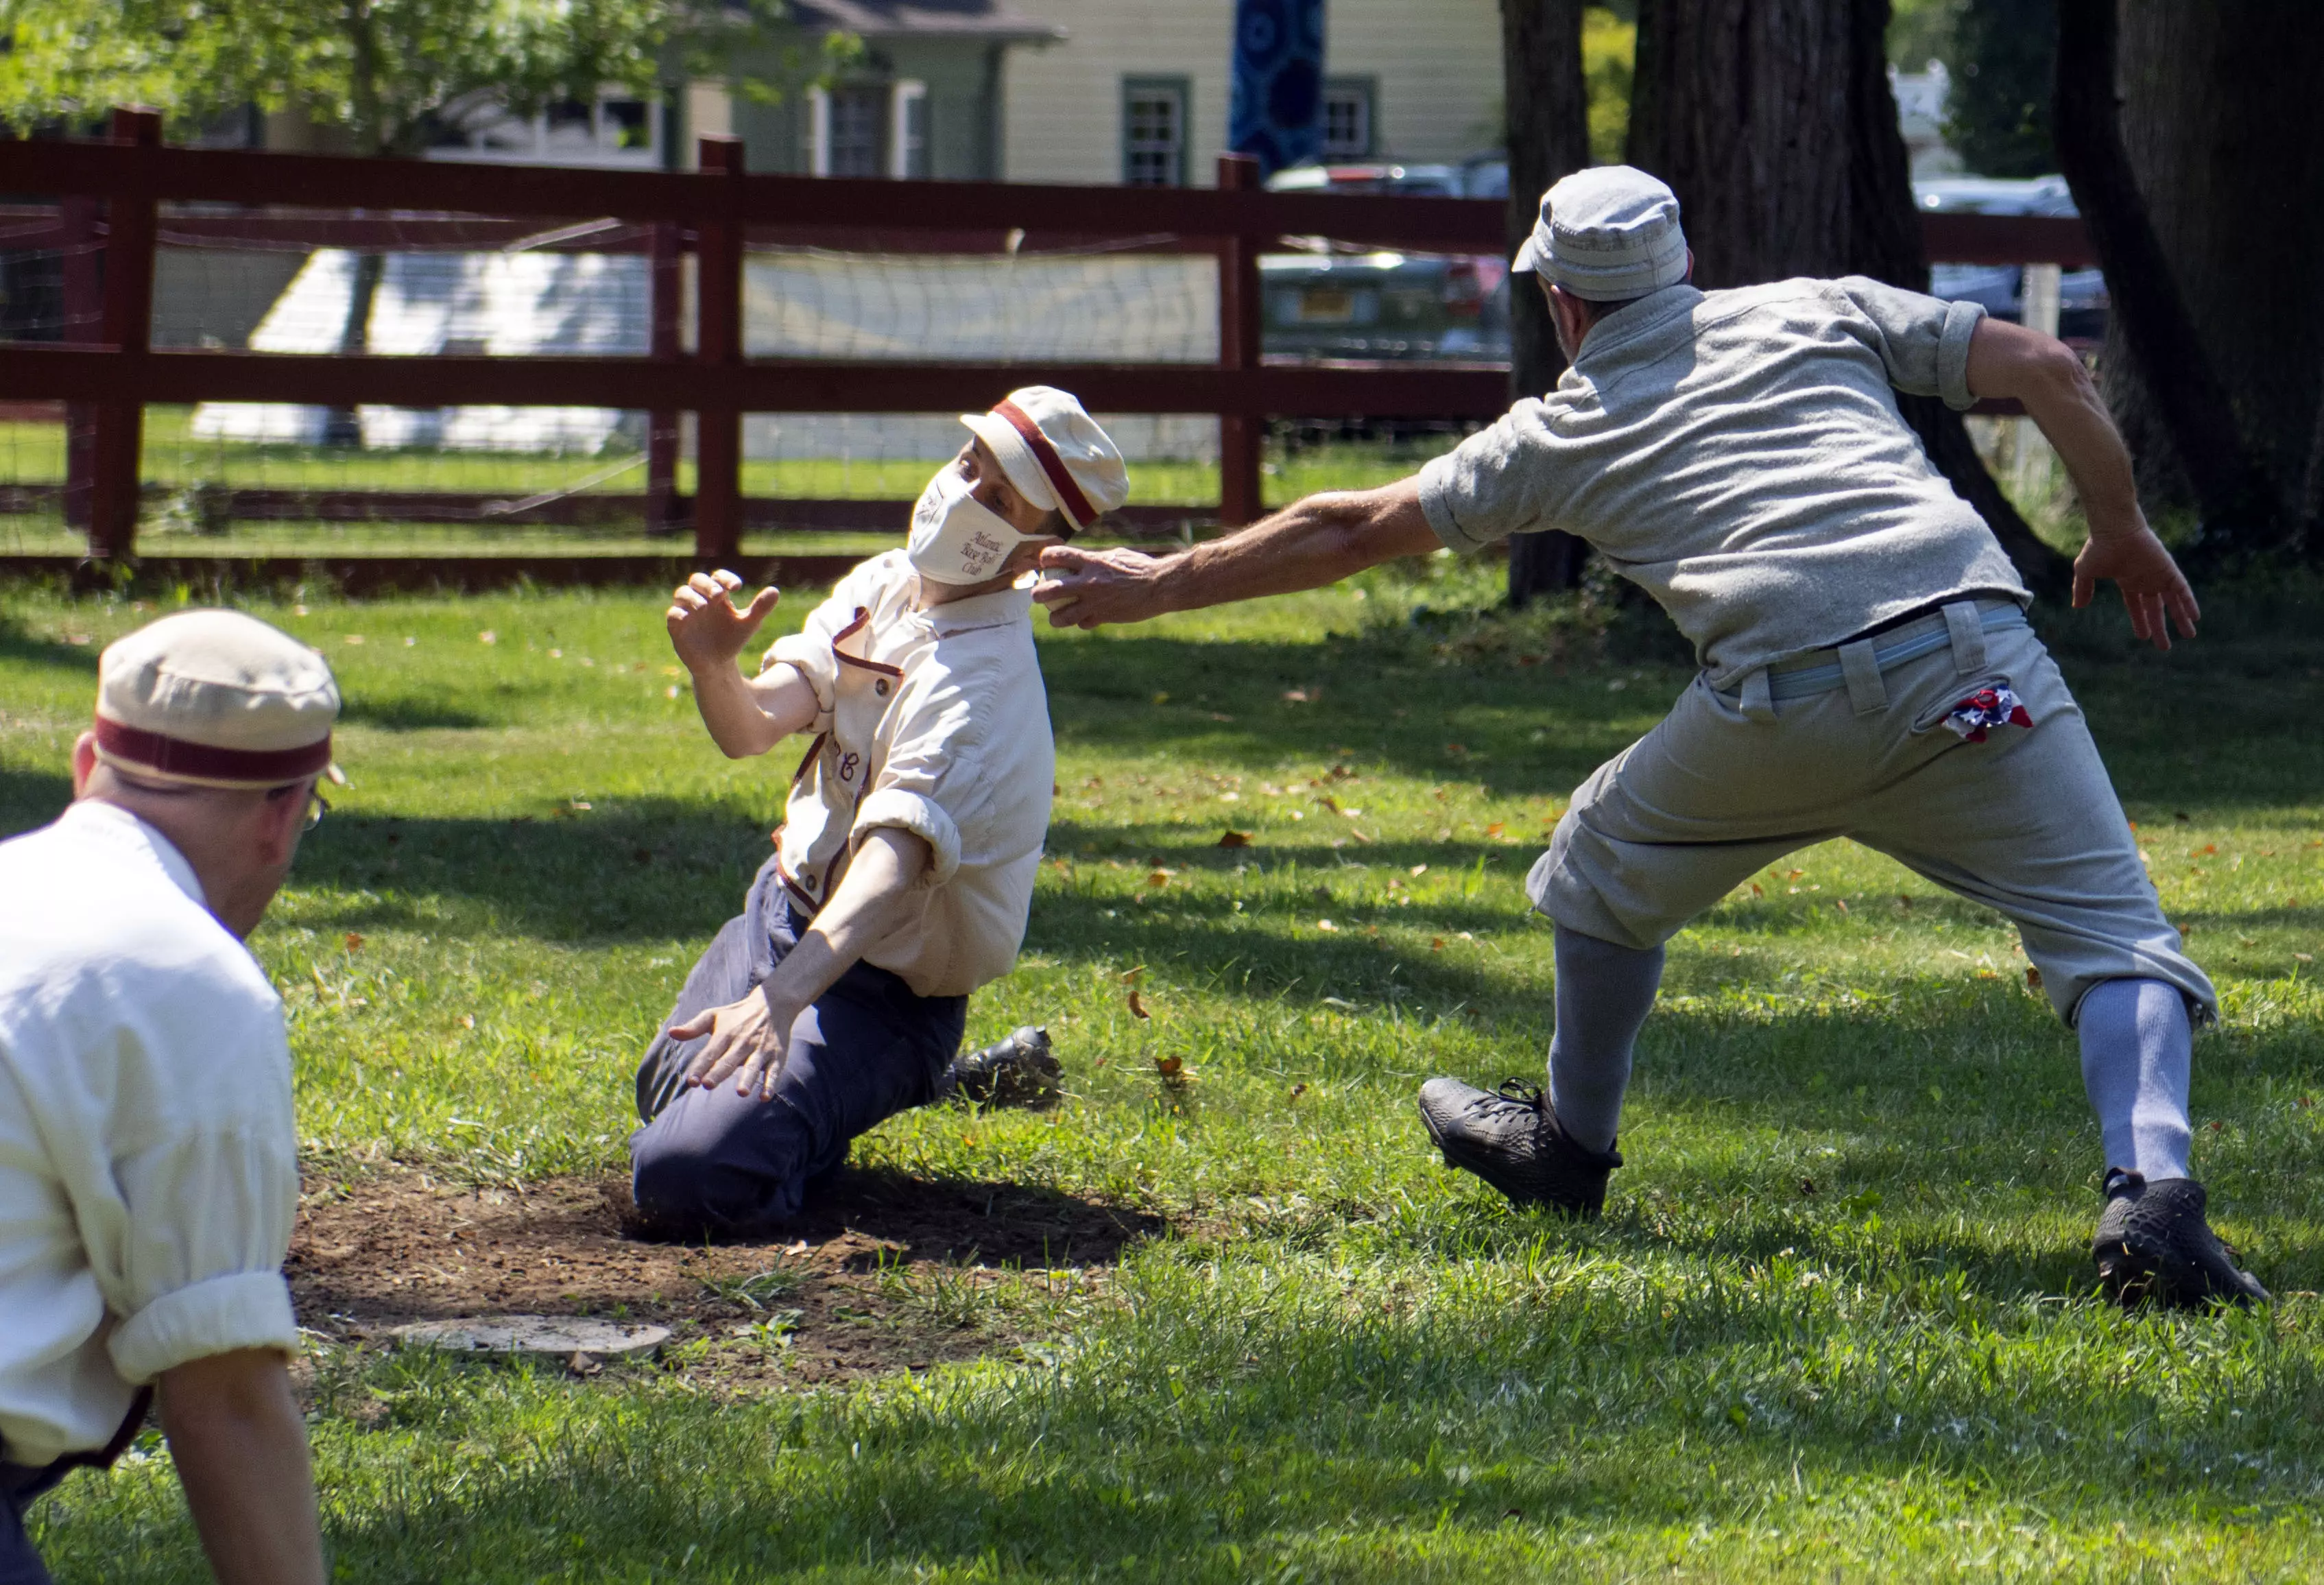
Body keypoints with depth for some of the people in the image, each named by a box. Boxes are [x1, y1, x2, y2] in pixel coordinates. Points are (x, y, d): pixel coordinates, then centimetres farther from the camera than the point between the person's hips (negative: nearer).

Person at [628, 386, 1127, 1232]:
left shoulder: (984, 685, -30)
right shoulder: (882, 586, -4)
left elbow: (897, 859, -45)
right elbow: (752, 727, -13)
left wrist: (783, 996, -60)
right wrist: (711, 668, -38)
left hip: (879, 993, -8)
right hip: (788, 907, 8)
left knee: (686, 1178, -21)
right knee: (668, 1090, 28)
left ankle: (930, 1082, 4)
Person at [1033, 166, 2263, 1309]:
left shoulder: (1560, 434, 22)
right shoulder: (1820, 313, 24)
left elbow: (1345, 531, 29)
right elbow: (2042, 366, 17)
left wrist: (1159, 584, 40)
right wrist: (2121, 530, 30)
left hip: (1785, 697, -1)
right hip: (1971, 659, 1)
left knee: (1611, 866, 27)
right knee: (2111, 927, 5)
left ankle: (1572, 1147, 43)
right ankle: (2151, 1194, -20)